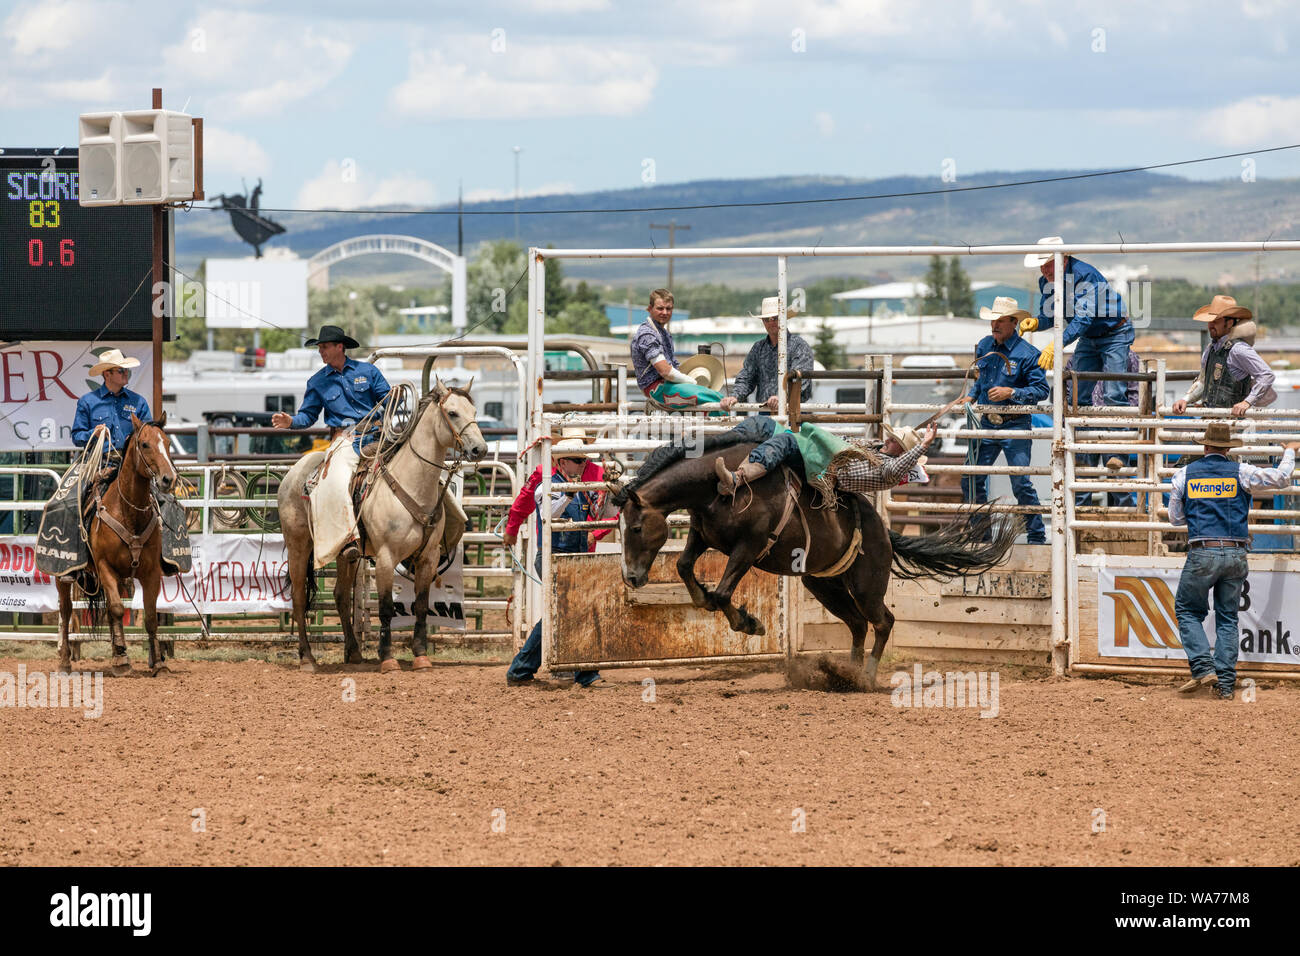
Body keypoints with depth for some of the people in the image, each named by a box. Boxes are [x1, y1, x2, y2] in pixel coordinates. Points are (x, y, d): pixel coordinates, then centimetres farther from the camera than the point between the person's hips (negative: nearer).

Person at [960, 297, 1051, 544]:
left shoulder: (1027, 353, -11)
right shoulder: (984, 346, 8)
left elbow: (1041, 390, -11)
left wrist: (1011, 392, -21)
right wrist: (971, 396, 6)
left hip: (1015, 427, -6)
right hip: (987, 424, 6)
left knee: (1021, 484, -8)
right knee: (970, 480, 4)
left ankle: (1037, 536, 5)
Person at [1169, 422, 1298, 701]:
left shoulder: (1184, 475, 5)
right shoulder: (1240, 472, 2)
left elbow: (1175, 518, 12)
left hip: (1201, 554, -1)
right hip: (1235, 555, 2)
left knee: (1187, 610, 13)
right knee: (1228, 617, 10)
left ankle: (1203, 668, -5)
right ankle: (1225, 683, 5)